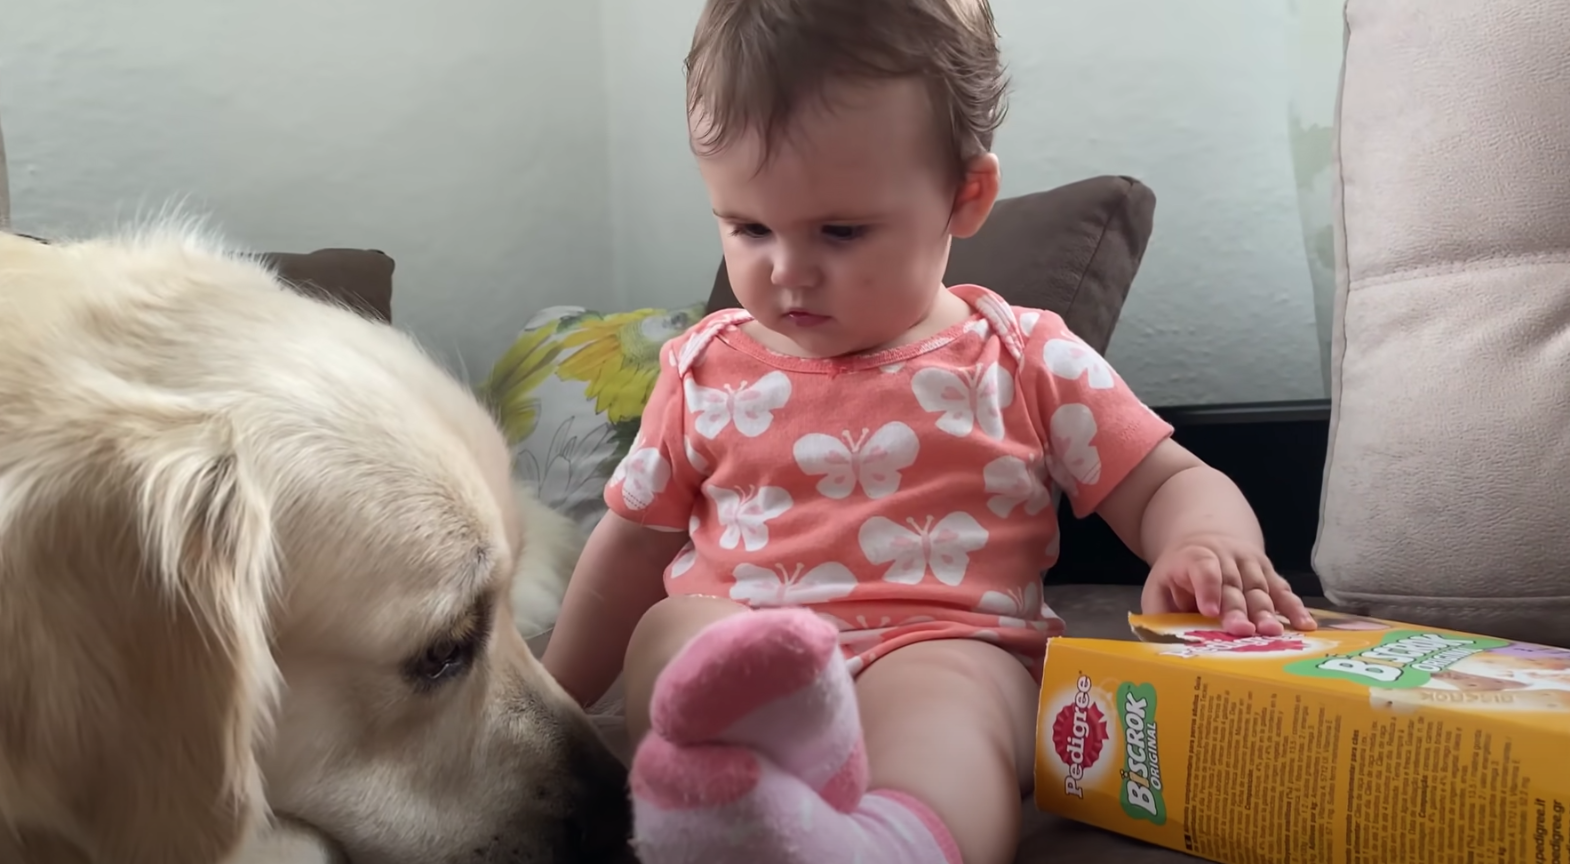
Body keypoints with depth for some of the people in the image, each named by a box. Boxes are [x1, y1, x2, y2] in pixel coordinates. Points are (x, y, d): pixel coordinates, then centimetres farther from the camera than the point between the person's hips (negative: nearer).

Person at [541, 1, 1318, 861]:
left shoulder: (1028, 362, 8)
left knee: (942, 693, -36)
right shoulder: (707, 368, 14)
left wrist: (1208, 546, -15)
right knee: (675, 628, -29)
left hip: (948, 650, -2)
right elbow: (636, 540, 22)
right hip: (715, 659, 3)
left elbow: (1170, 484, 10)